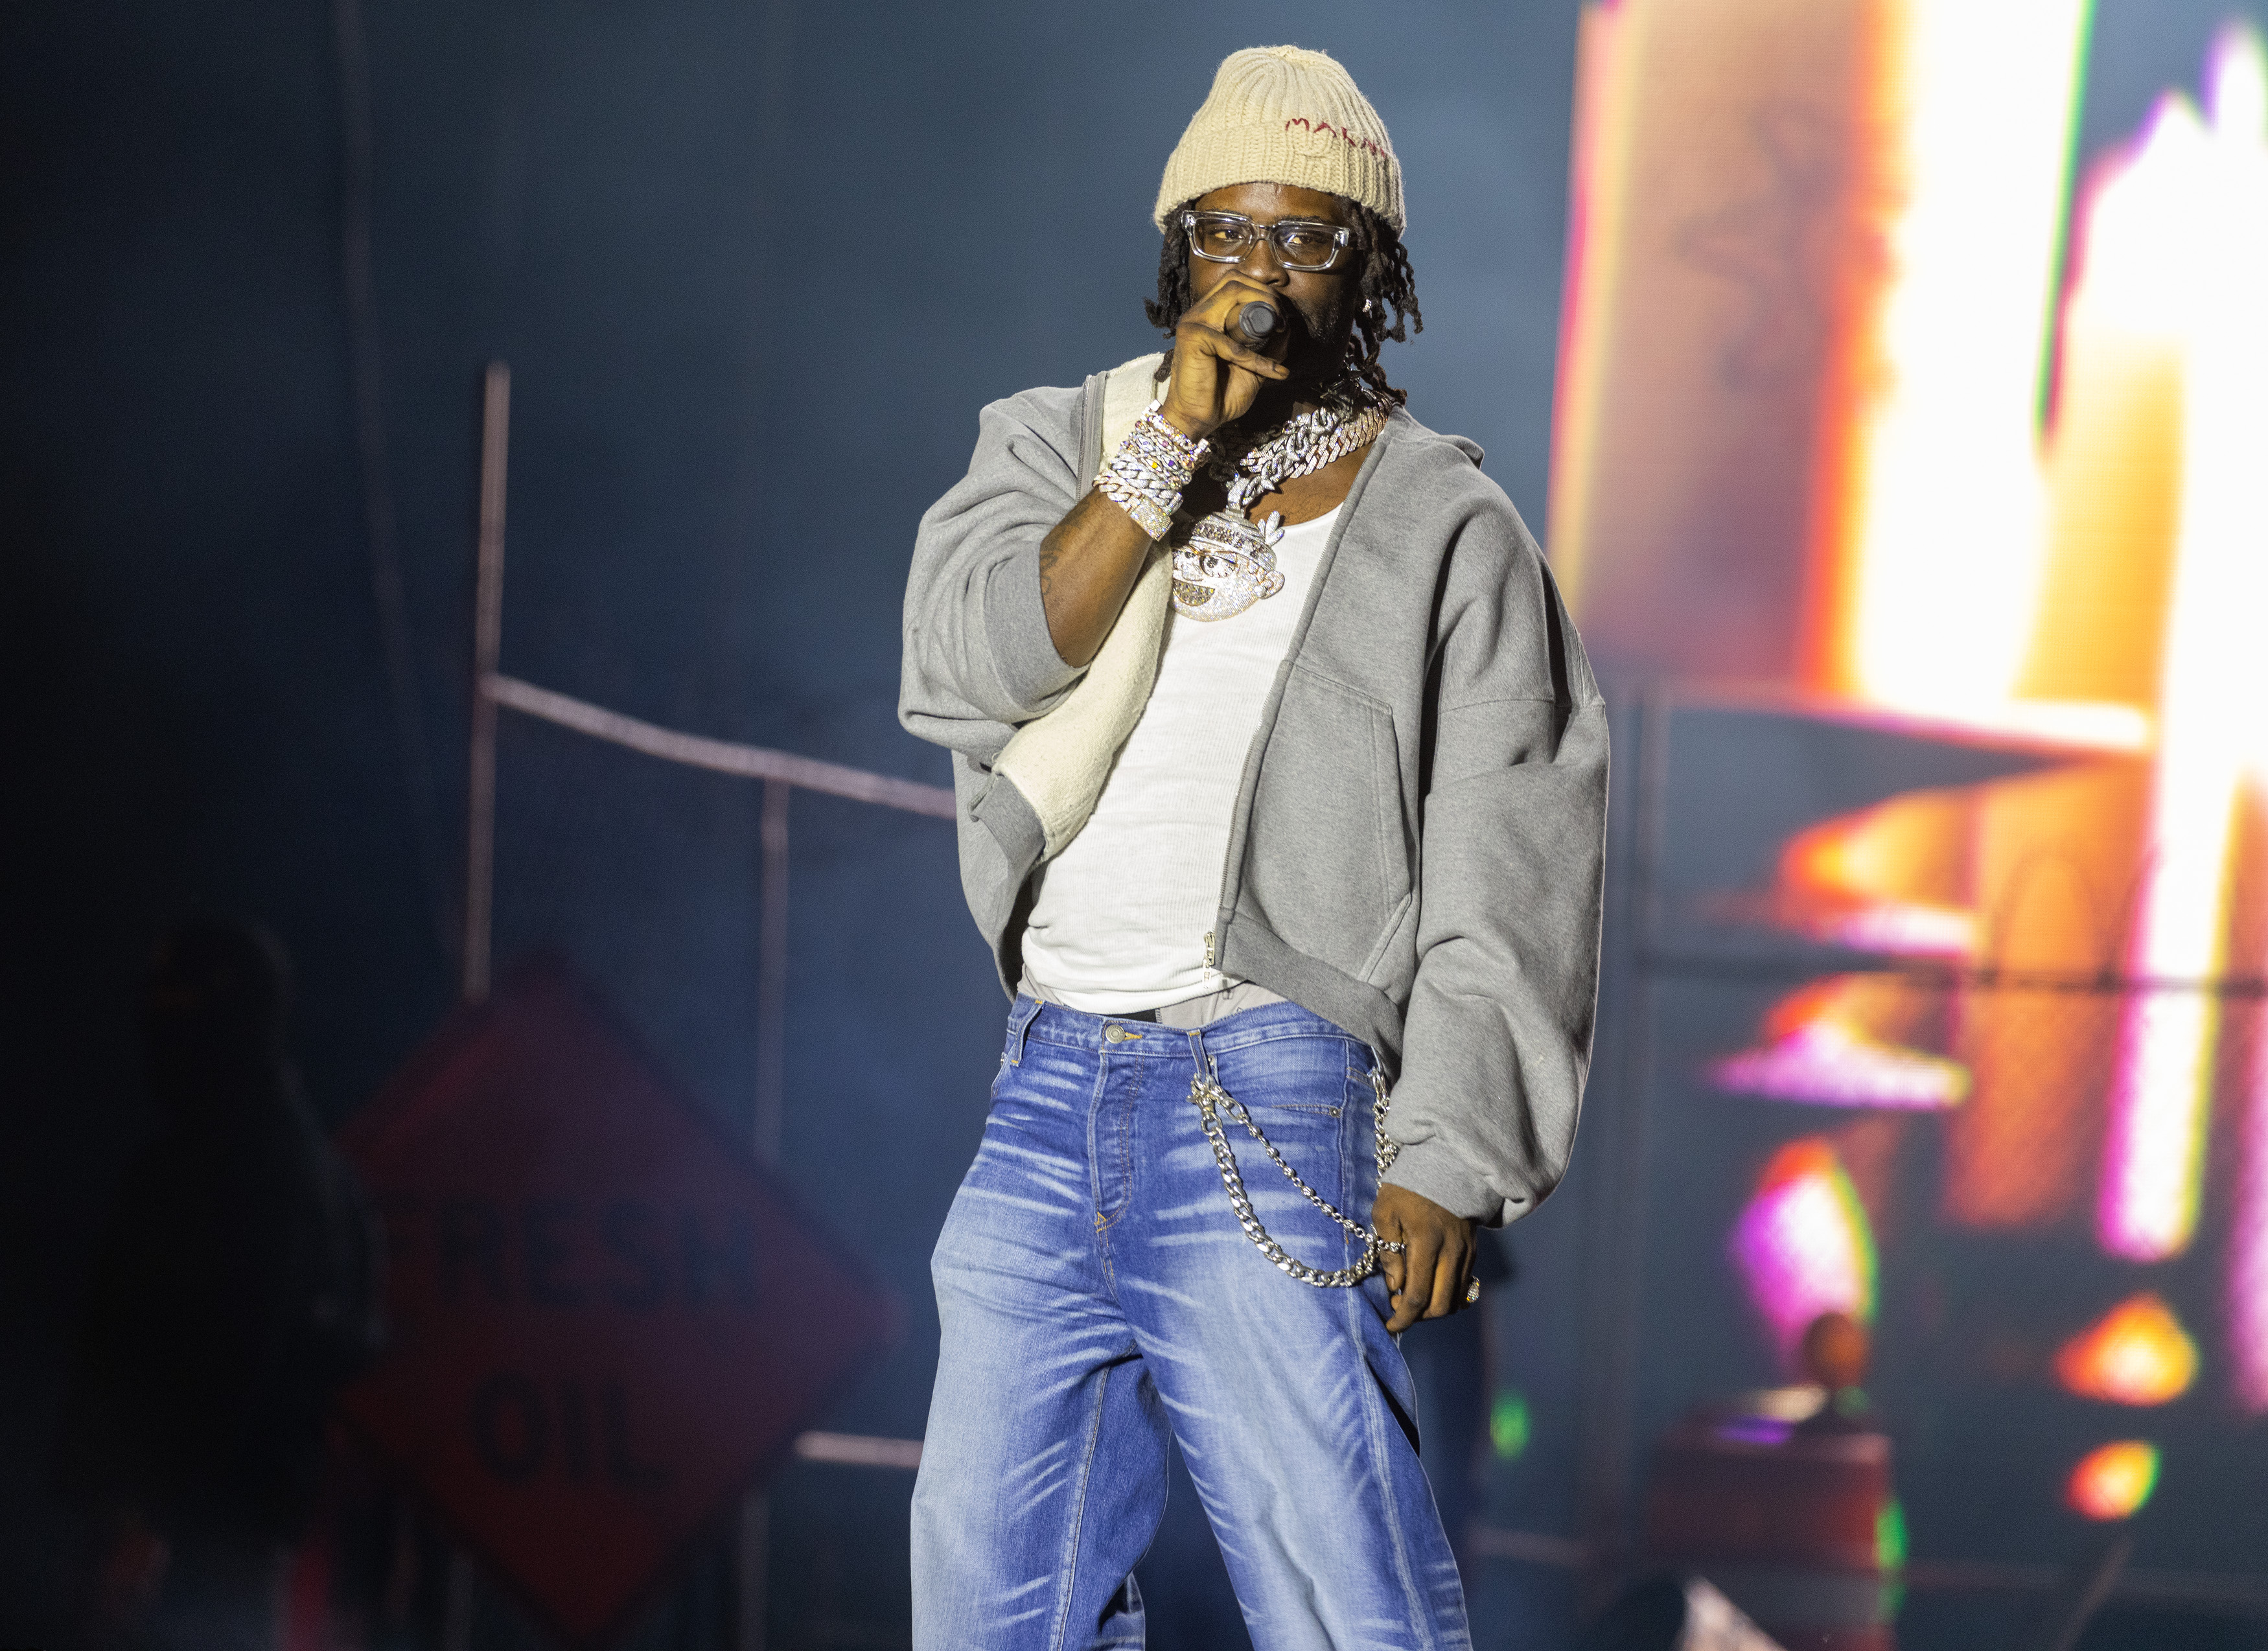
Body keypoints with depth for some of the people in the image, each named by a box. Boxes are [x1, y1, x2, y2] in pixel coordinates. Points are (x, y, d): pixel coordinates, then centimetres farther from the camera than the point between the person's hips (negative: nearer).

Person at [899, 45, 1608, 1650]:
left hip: (1274, 1102, -4)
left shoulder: (1444, 531, 2)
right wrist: (1174, 449, -11)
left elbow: (1503, 874, -4)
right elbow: (974, 665, -6)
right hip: (1051, 1094, 5)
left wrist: (1445, 1158, -14)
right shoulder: (1061, 447, 13)